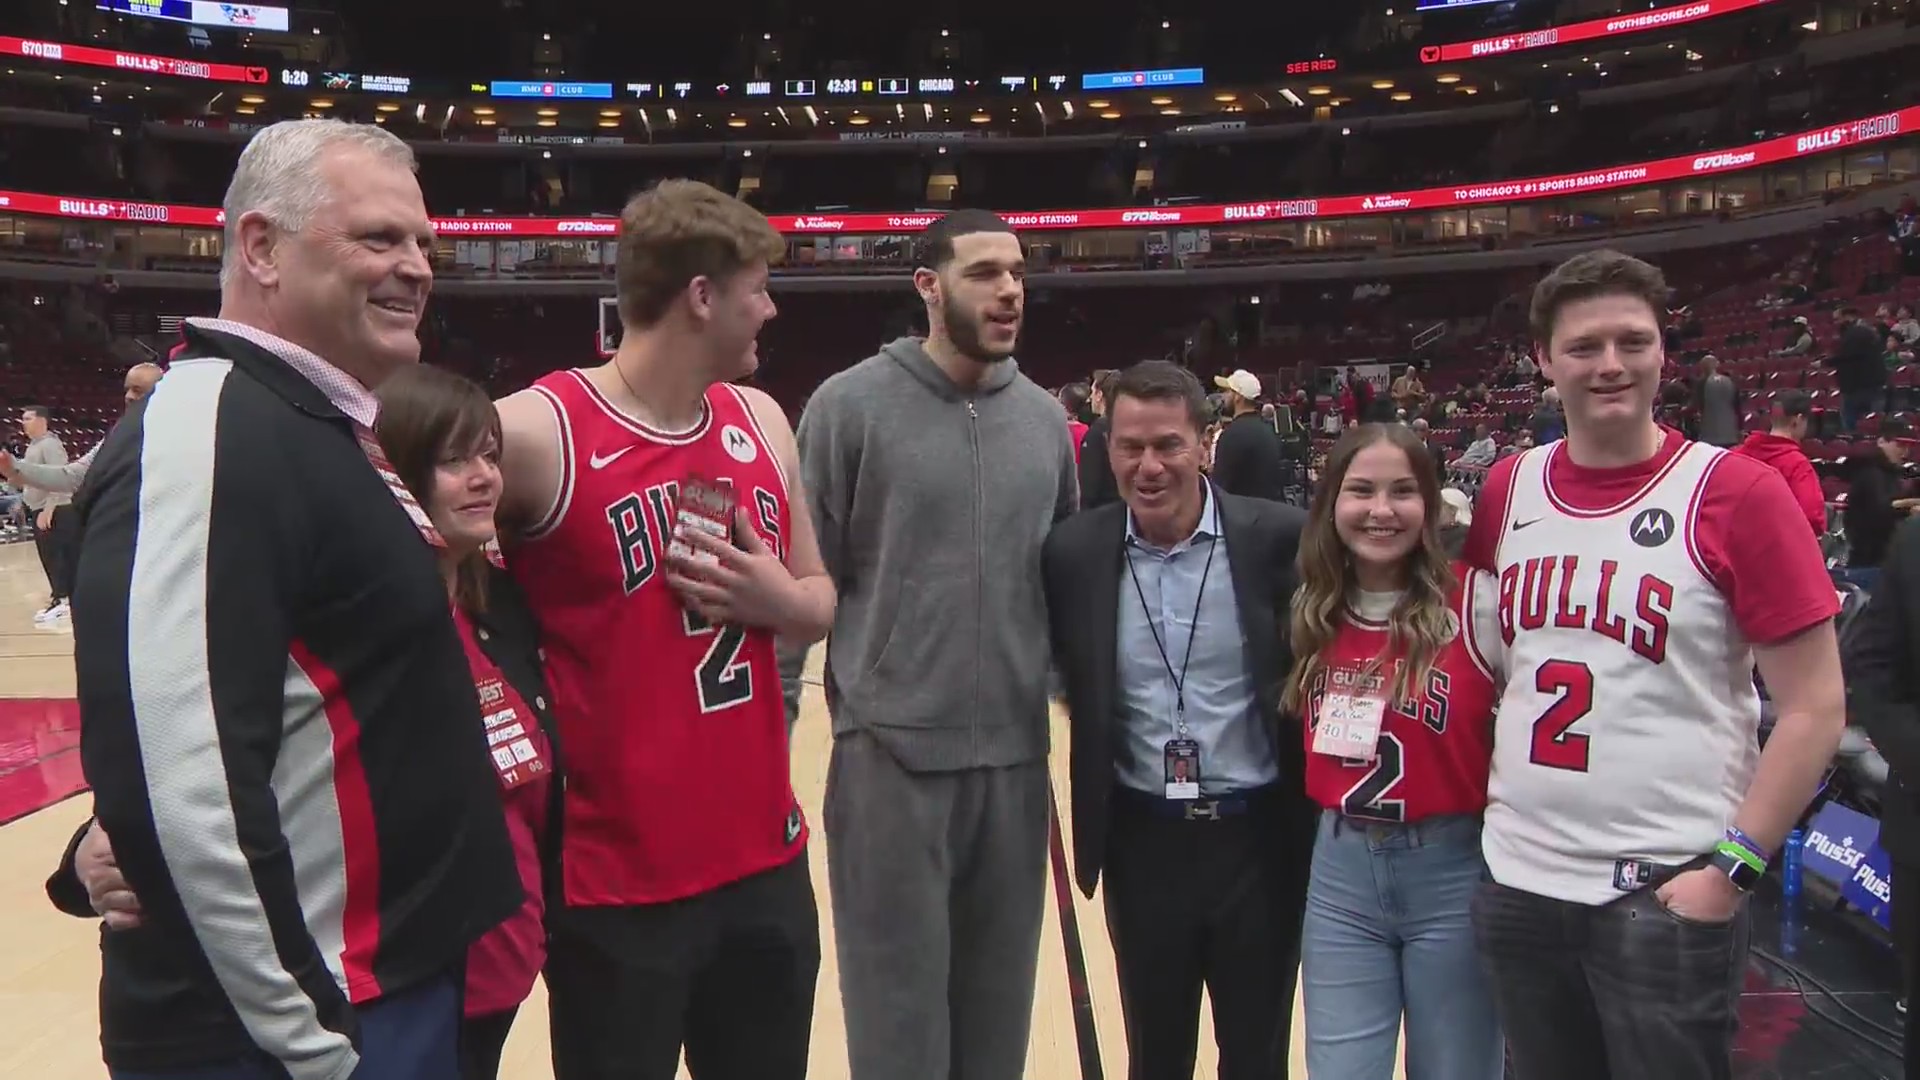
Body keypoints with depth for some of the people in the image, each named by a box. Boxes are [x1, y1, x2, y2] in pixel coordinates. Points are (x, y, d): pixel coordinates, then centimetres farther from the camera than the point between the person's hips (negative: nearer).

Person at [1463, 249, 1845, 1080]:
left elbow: (1814, 709, -9)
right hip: (1517, 881, 5)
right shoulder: (1506, 489, 3)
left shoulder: (1737, 493, -9)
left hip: (1665, 896, -4)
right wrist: (1492, 787, 8)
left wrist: (1733, 867, -14)